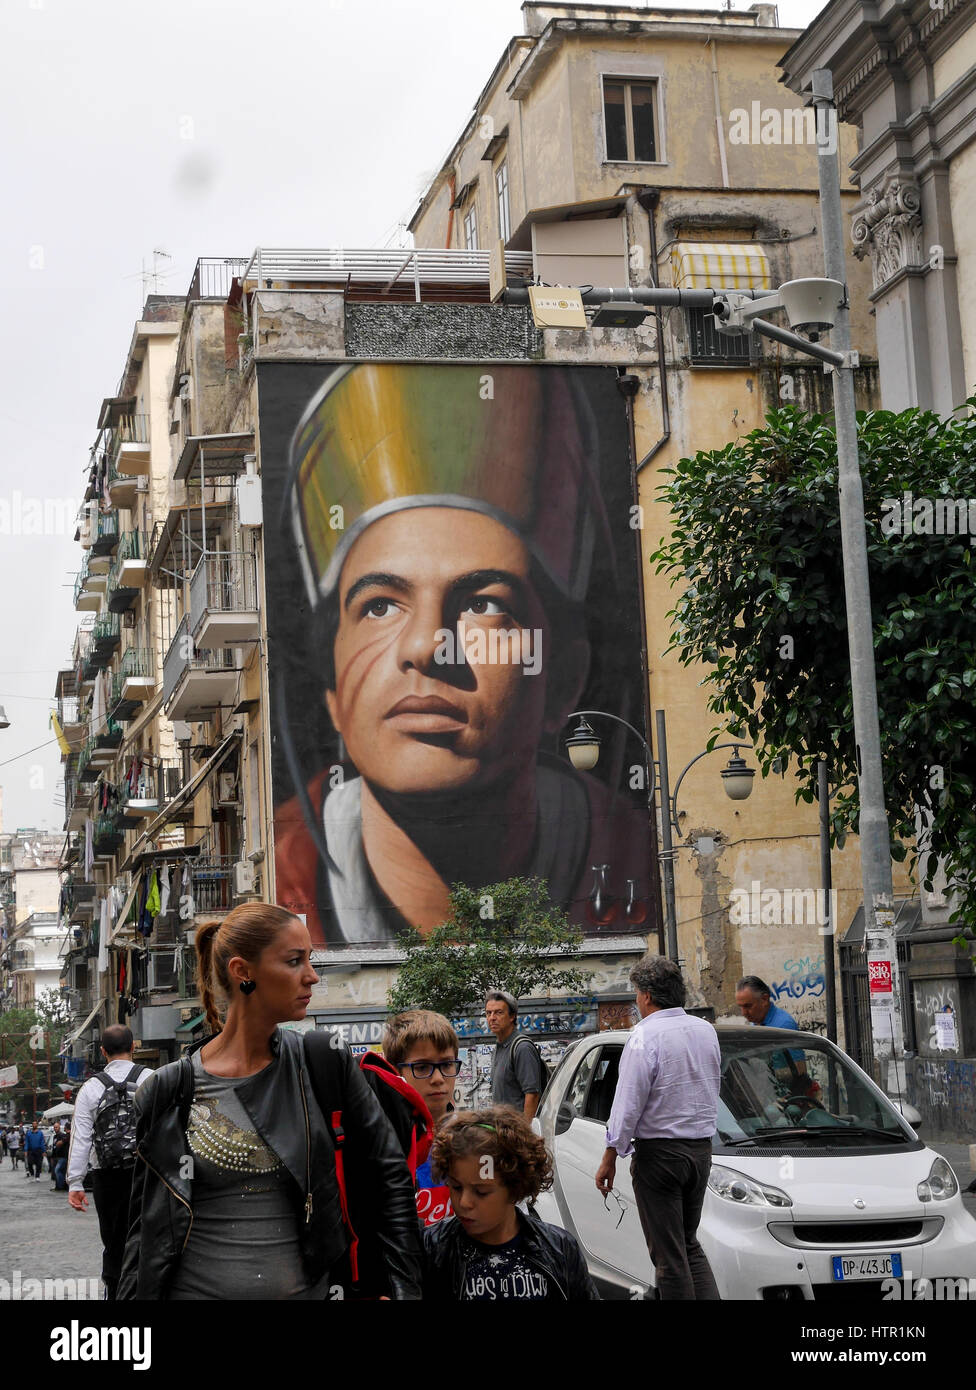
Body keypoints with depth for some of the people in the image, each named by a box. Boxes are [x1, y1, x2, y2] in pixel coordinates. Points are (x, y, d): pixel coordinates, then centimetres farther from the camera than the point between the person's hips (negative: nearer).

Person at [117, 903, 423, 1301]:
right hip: (194, 1288, -1)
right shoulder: (167, 1092, -2)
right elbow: (145, 1228, 4)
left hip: (309, 1288, 1)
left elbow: (390, 1178, 3)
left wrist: (399, 1287, -3)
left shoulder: (325, 1063, -1)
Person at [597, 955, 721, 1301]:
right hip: (702, 1149, 7)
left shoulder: (646, 1035, -15)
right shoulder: (706, 1030, 7)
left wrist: (609, 1158, -10)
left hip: (659, 1153, -7)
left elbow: (628, 1103, -16)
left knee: (668, 1254, 0)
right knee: (689, 1244, 18)